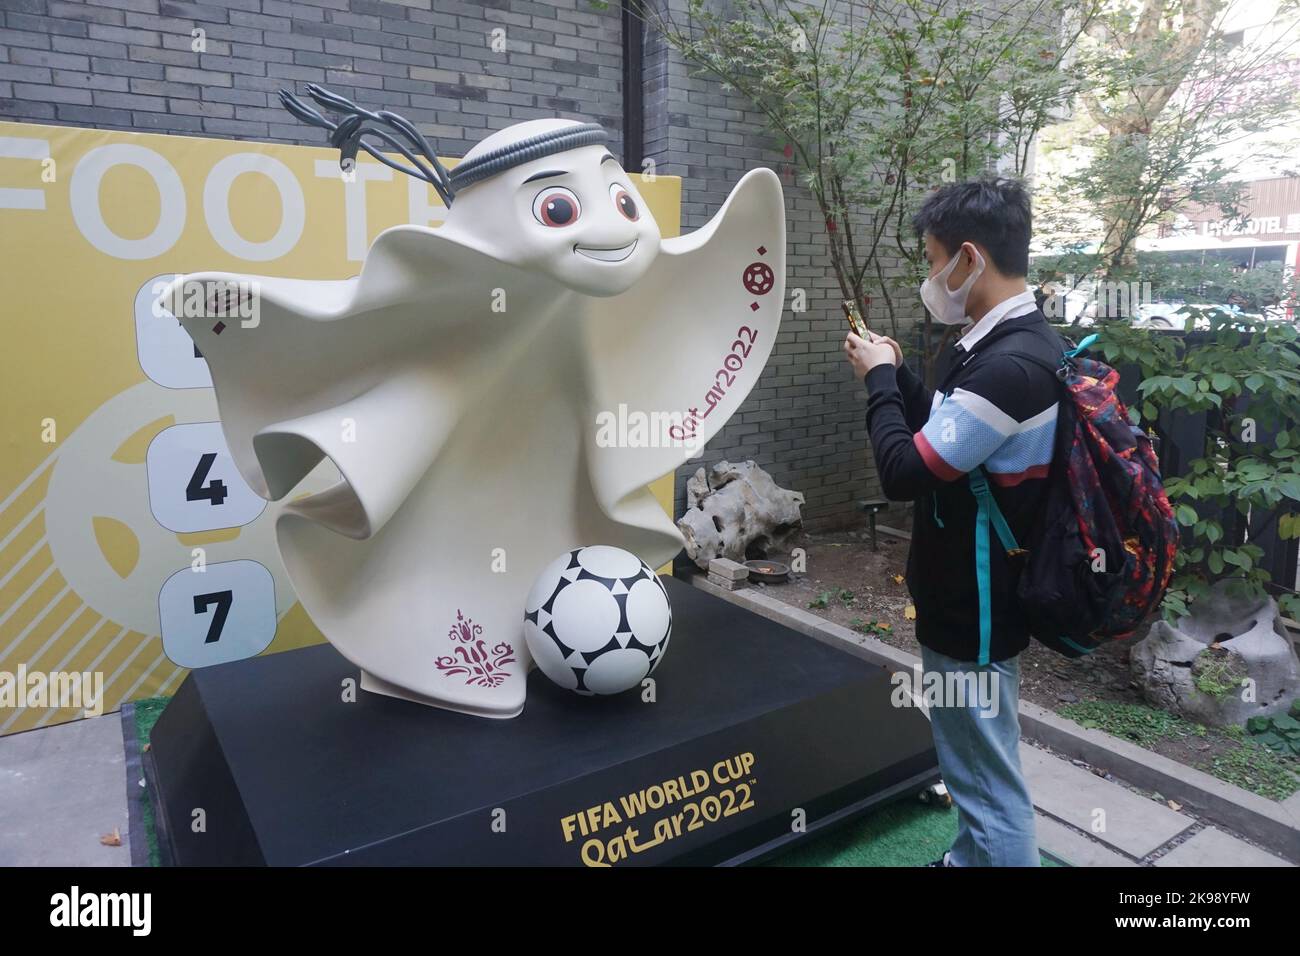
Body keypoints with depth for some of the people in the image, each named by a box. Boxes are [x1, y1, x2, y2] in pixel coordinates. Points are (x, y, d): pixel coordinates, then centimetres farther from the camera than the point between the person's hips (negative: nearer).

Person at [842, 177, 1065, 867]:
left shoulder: (1009, 365, -27)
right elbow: (942, 435, 17)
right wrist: (896, 370, 7)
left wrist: (878, 381, -10)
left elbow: (903, 473, -24)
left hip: (974, 609, -11)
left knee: (989, 783, 5)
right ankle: (967, 858, 45)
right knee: (975, 765, 26)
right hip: (969, 597, 11)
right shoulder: (1007, 343, 6)